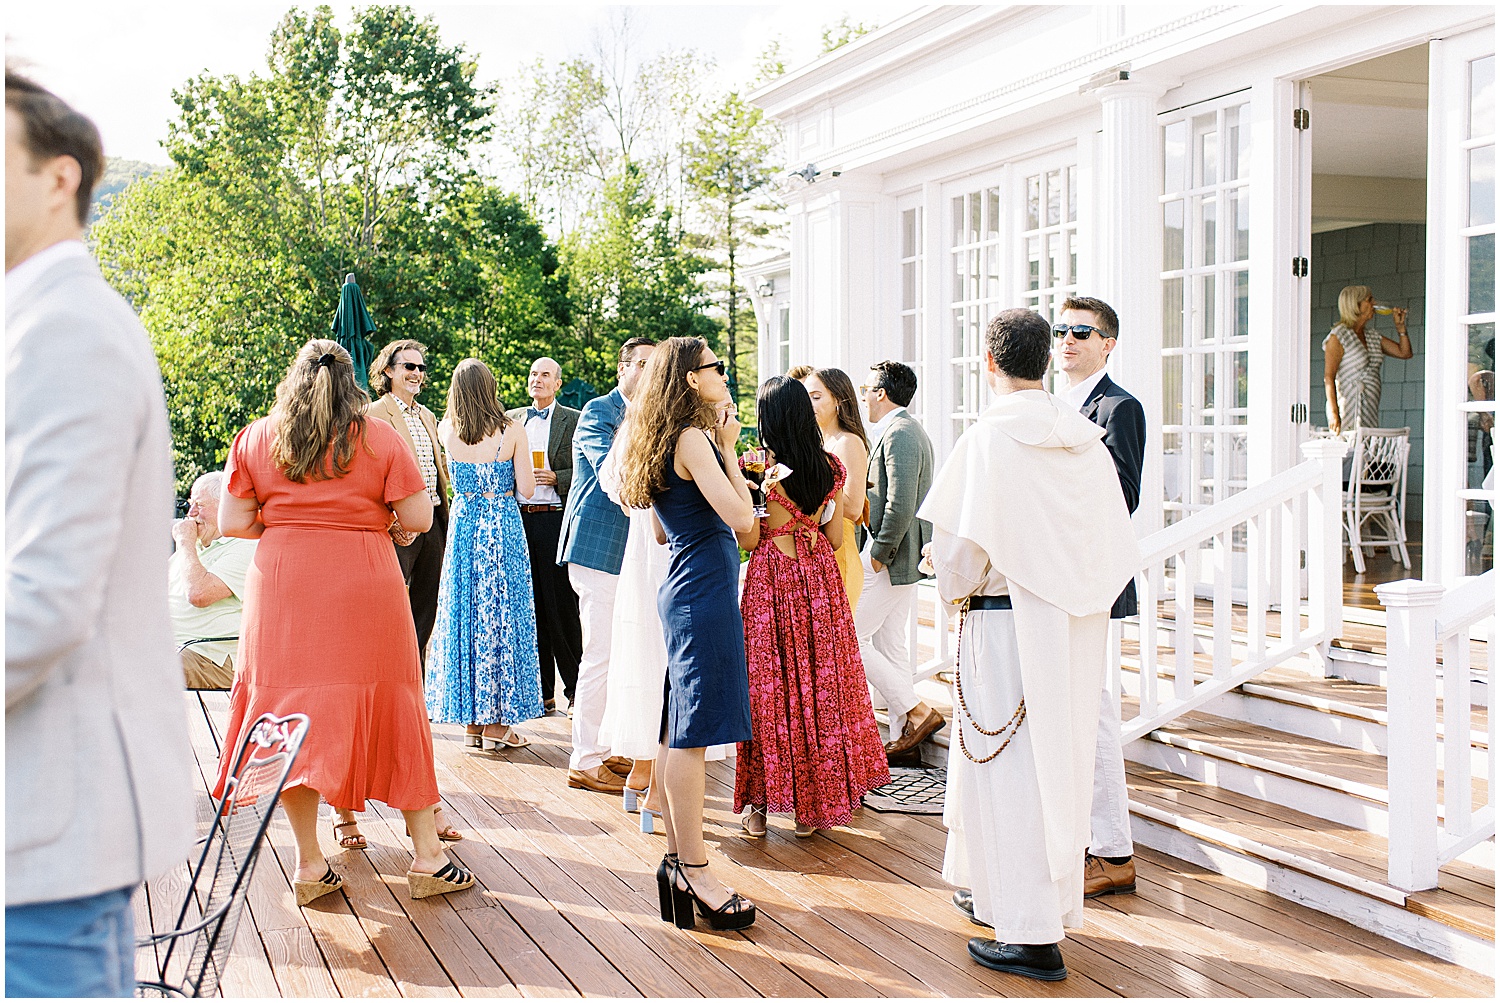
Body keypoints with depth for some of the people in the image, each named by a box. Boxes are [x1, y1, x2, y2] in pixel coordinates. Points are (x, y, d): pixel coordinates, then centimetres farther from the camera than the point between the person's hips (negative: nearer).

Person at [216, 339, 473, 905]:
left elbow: (232, 523, 3)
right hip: (366, 592, -1)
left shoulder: (255, 439, 5)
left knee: (293, 715, 8)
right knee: (392, 713, 8)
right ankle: (427, 856, 13)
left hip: (282, 590, 1)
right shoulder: (380, 439, 1)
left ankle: (309, 863, 10)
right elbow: (419, 518, -4)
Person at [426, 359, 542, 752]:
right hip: (503, 527, -2)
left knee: (463, 614, 9)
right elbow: (526, 488, -6)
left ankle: (471, 720, 15)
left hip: (463, 526, 3)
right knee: (500, 615, 4)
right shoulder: (511, 431, -8)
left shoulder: (447, 431, 0)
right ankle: (496, 721, 6)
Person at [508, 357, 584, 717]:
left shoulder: (573, 421, 4)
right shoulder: (510, 419, 16)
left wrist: (557, 478, -13)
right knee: (529, 605, 5)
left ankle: (575, 687, 7)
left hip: (556, 519, -4)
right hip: (518, 519, 4)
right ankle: (541, 692, 11)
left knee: (562, 606, -3)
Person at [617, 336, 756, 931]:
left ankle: (676, 858, 19)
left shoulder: (663, 443, 16)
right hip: (705, 592, -10)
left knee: (677, 732, 12)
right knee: (692, 735, -7)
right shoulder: (692, 438, -13)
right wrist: (728, 450, -7)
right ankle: (694, 870, -2)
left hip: (682, 590, 10)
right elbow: (741, 518, -20)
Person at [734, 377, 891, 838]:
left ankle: (760, 803, 10)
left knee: (770, 684, 4)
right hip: (819, 578, 4)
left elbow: (749, 539, -10)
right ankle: (815, 803, 16)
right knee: (822, 683, 9)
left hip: (771, 579, -4)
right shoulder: (831, 466, 1)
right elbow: (835, 536, 6)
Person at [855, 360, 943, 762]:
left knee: (849, 637, -5)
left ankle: (917, 712, -3)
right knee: (890, 645, 13)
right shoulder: (908, 430, 16)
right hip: (905, 557, 10)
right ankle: (903, 736, 17)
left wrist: (877, 556, -18)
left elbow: (900, 506, -25)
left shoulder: (898, 434, -17)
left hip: (890, 557, -10)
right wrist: (880, 551, 15)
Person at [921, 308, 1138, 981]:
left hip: (1008, 624, -6)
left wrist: (956, 587, 2)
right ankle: (1054, 898, 33)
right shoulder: (1086, 440, 4)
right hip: (1078, 628, 6)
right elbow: (1120, 546, 5)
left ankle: (1032, 936, 7)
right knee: (1060, 761, 18)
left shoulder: (988, 439, -14)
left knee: (1012, 771, 2)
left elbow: (963, 543, -18)